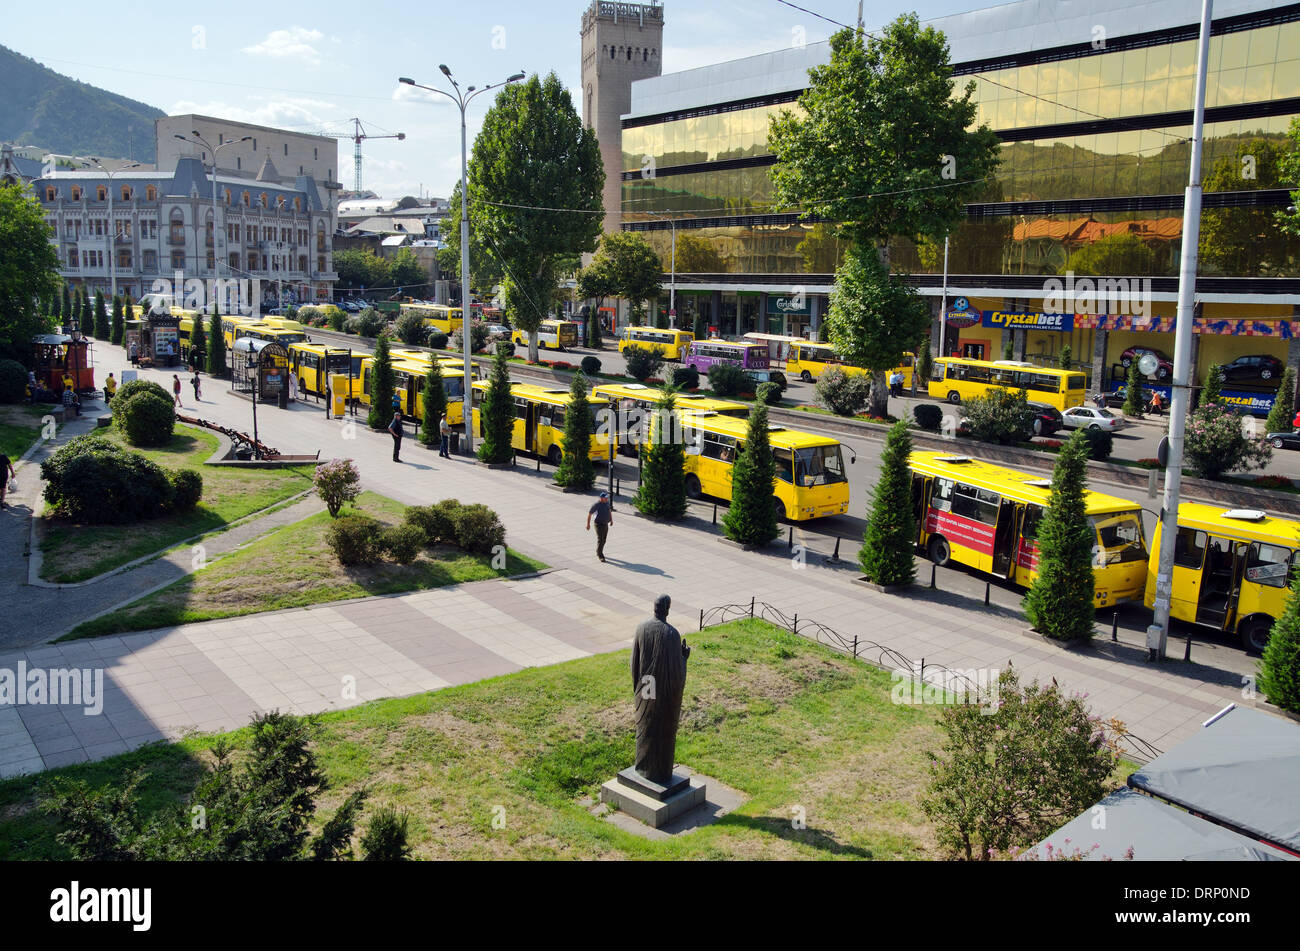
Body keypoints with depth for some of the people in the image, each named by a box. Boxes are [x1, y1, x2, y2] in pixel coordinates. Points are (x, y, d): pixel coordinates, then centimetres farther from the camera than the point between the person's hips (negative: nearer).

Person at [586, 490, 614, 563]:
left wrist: (611, 520, 21)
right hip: (599, 524, -7)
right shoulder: (596, 505, -17)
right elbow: (589, 514, -10)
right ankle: (600, 556, -6)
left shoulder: (607, 502, 2)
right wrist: (588, 524, -8)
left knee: (603, 540, 14)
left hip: (606, 524, 7)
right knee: (600, 540, -11)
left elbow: (609, 510, 21)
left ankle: (598, 553, 32)